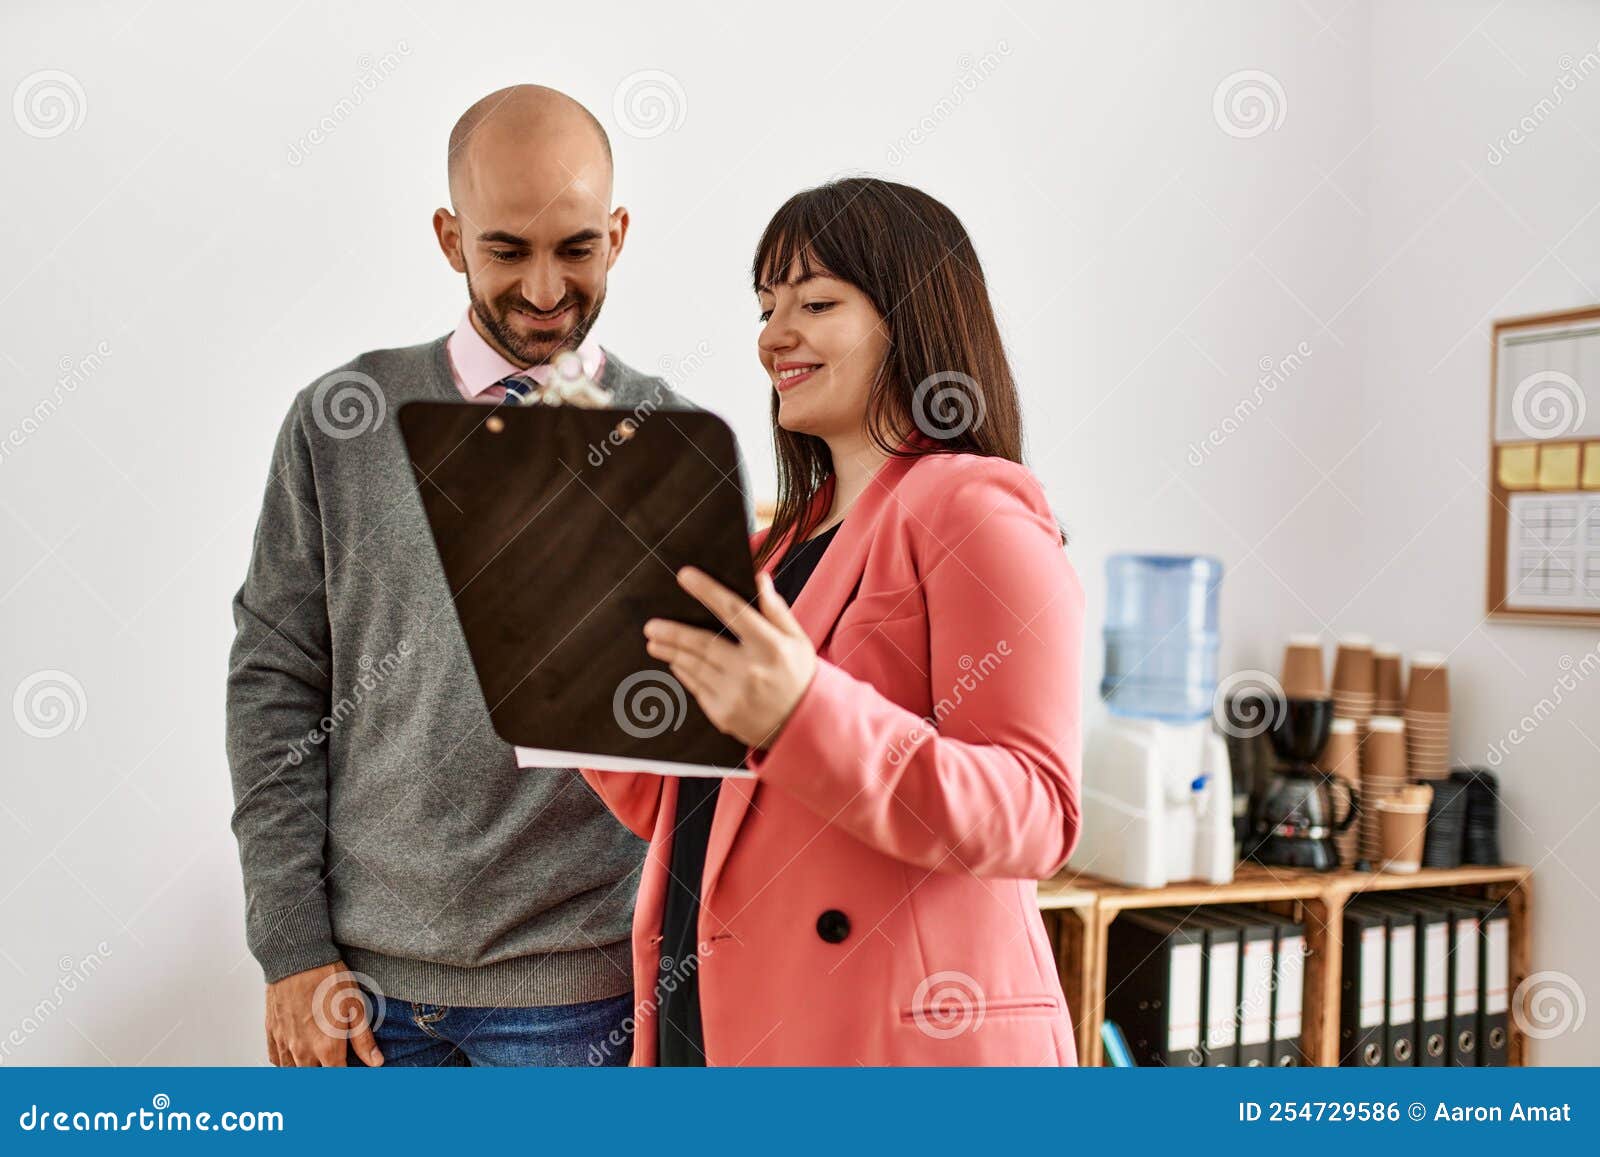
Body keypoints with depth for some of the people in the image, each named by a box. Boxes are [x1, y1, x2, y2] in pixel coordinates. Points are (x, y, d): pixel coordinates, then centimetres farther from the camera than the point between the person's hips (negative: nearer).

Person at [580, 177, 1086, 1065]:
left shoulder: (974, 512, -9)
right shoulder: (786, 537, 14)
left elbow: (1034, 817, -19)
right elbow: (681, 810, 14)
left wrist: (803, 718, -30)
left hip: (885, 1032, -7)